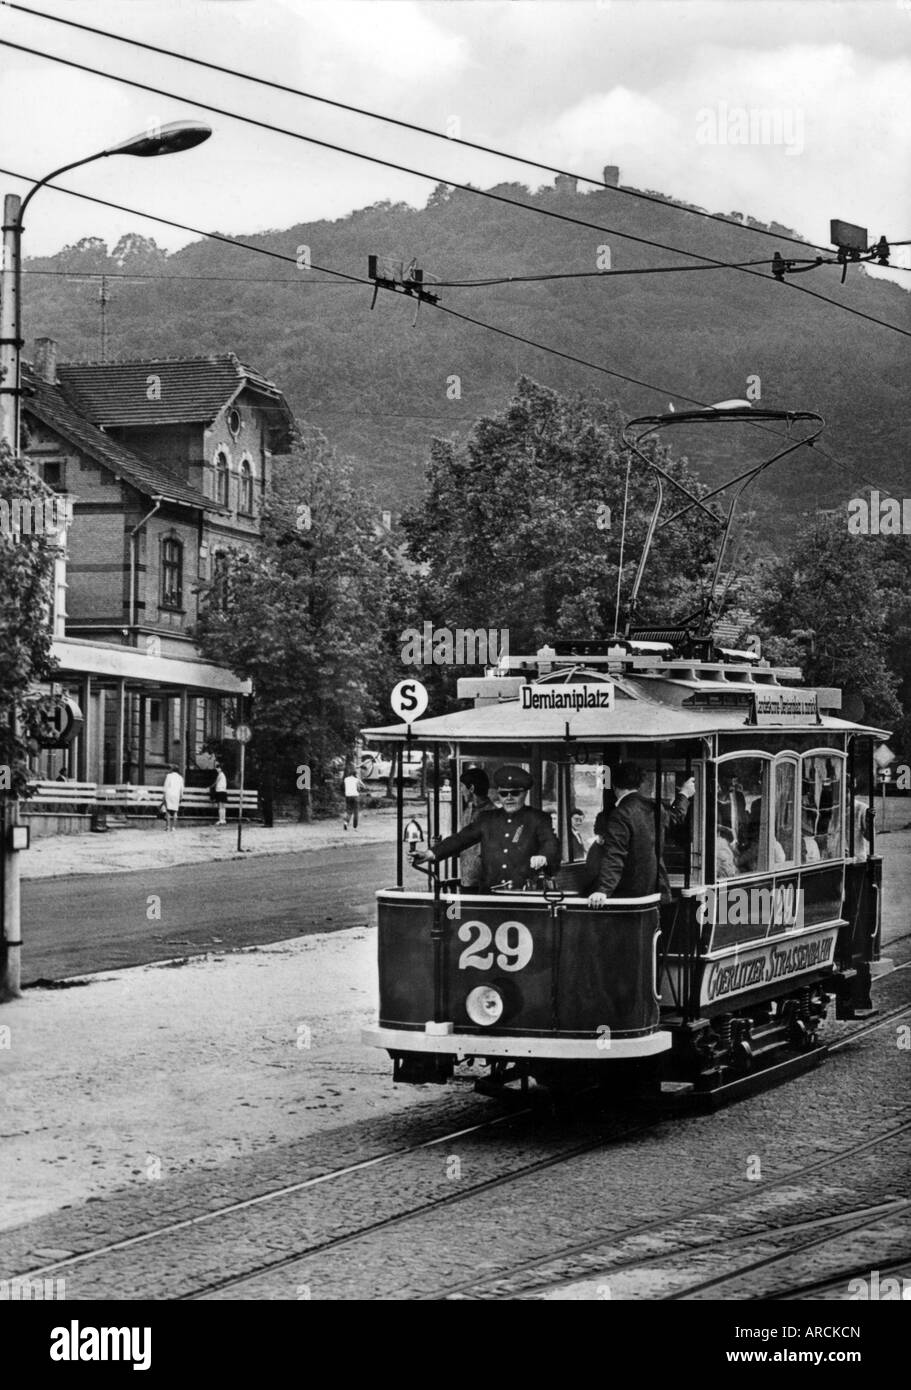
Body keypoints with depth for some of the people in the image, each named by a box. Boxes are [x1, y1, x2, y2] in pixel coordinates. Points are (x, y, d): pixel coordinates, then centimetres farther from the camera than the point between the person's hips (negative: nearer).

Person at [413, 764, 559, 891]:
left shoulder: (538, 819, 8)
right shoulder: (488, 819, 19)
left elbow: (551, 843, -5)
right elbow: (461, 838, 14)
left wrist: (543, 857, -30)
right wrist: (433, 854, -1)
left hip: (525, 894, -3)